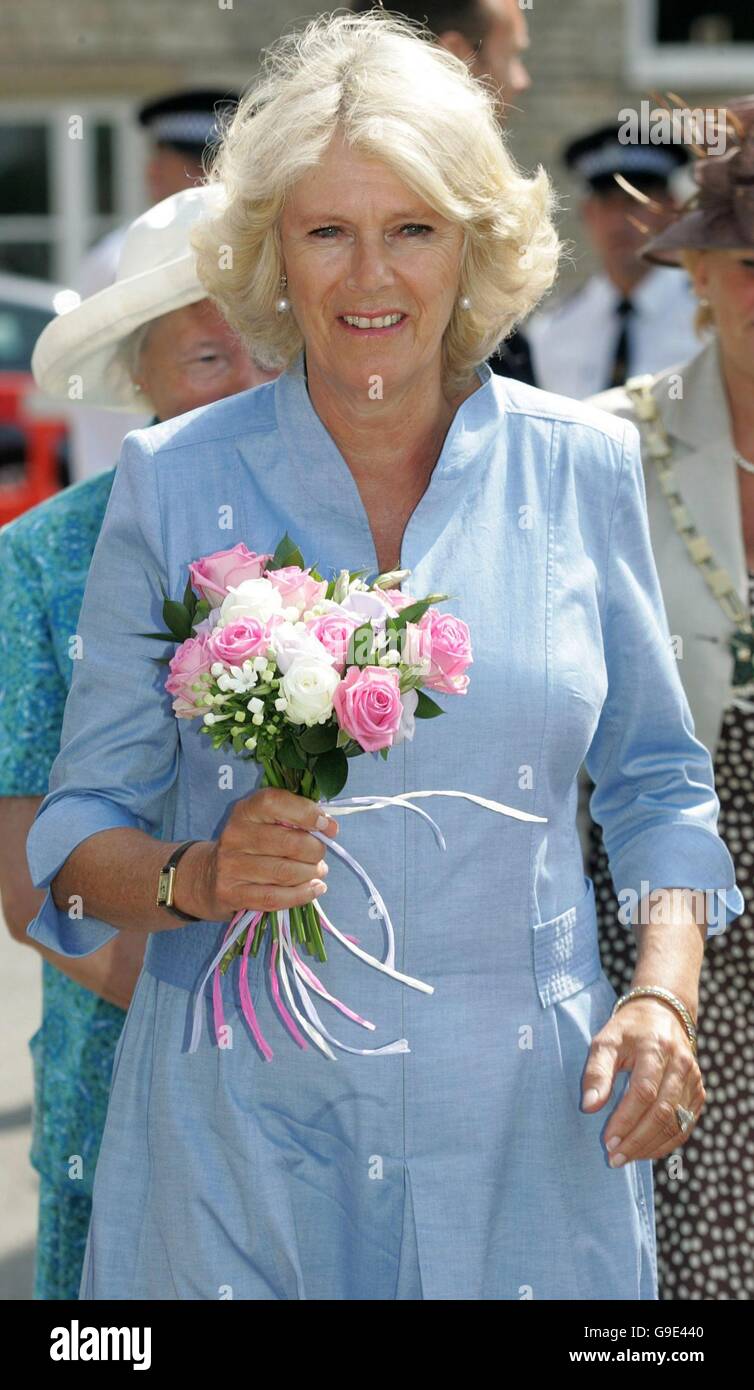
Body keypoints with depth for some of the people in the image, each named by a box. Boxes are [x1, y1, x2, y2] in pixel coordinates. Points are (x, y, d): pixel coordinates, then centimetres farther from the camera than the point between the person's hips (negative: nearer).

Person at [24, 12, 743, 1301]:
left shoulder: (581, 468, 2)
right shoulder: (173, 481, -1)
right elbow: (80, 830, 2)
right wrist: (198, 879, -18)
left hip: (523, 1124, 1)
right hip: (242, 1119, -1)